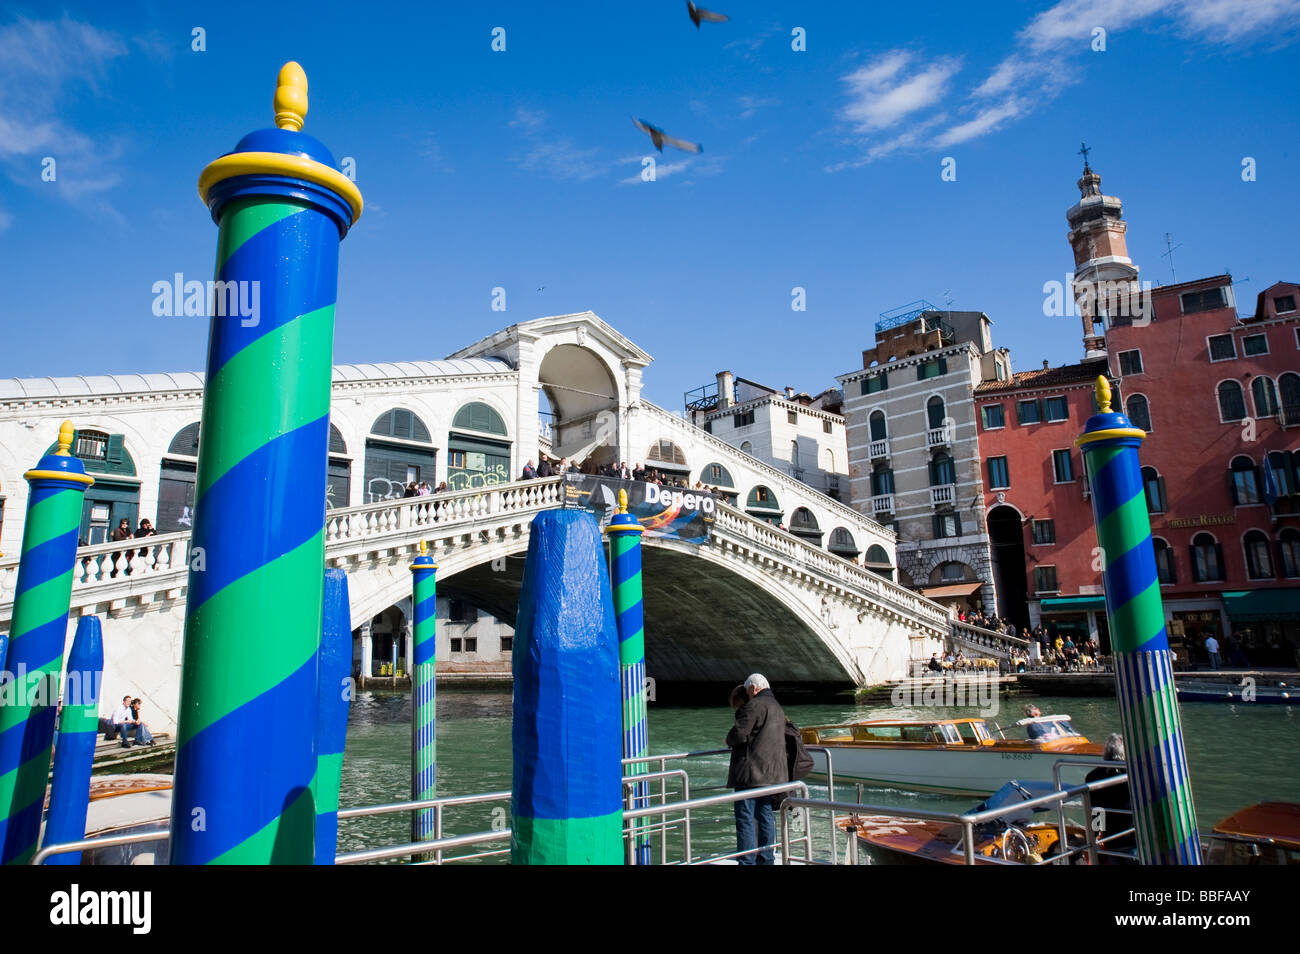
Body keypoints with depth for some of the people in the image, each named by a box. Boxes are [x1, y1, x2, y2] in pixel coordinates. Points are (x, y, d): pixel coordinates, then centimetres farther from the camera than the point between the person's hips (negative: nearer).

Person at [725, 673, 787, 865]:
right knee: (766, 816, 15)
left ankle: (747, 861, -1)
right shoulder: (778, 708, 18)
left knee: (746, 818, -3)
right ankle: (766, 859, 20)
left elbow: (739, 734, -17)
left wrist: (730, 741, 5)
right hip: (774, 772, 9)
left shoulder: (754, 705, -12)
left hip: (753, 771, -9)